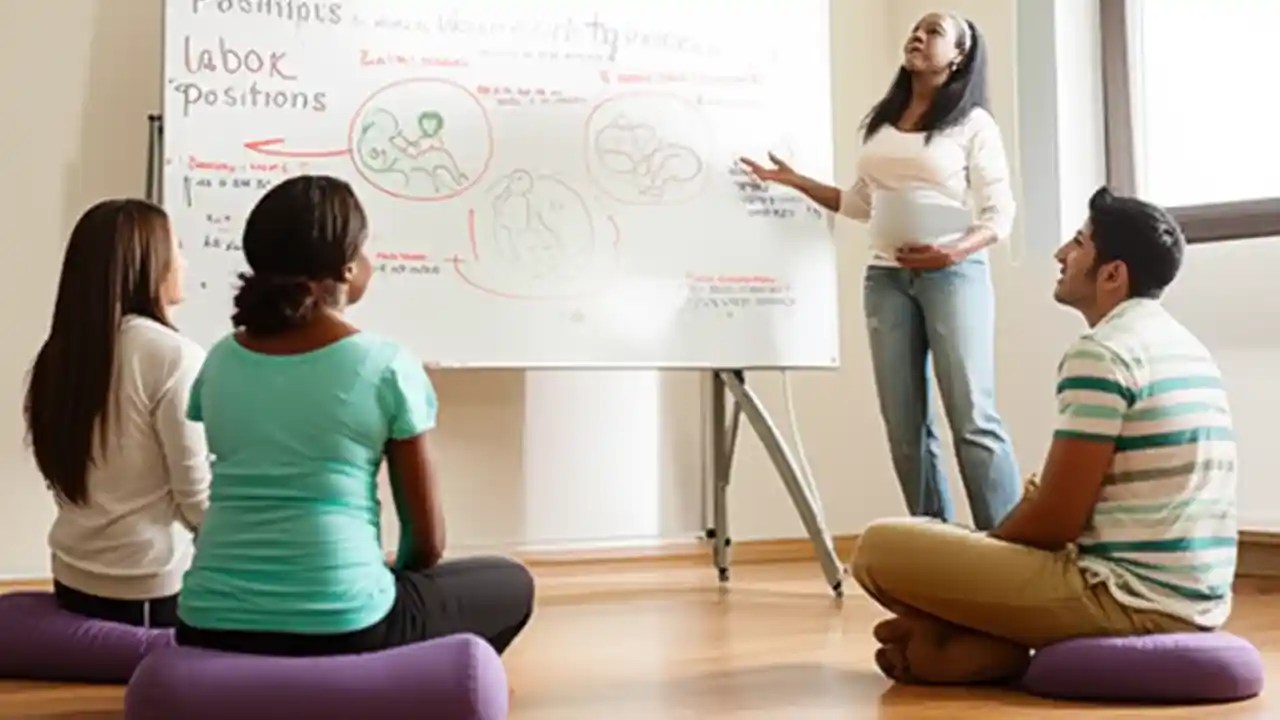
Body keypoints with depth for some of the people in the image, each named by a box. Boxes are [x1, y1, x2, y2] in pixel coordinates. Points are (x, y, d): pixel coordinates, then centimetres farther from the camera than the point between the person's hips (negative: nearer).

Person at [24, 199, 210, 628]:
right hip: (150, 585, -7)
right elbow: (198, 497, -15)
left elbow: (59, 475, 10)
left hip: (72, 577, 7)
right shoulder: (172, 355, -17)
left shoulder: (58, 353, 2)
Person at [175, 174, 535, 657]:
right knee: (510, 583, 20)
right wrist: (388, 578, 21)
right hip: (339, 625, -5)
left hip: (212, 627, 6)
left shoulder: (219, 362, 7)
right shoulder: (386, 365, -6)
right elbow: (427, 541, -1)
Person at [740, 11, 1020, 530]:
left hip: (954, 273, -4)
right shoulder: (881, 124, 18)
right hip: (886, 278, 5)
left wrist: (955, 252, -18)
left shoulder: (973, 123, 4)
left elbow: (1000, 213, -1)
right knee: (905, 428, 0)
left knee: (973, 419, -12)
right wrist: (794, 181, 21)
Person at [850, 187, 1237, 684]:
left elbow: (1055, 521, -15)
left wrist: (975, 553, 4)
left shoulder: (1102, 352, -15)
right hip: (1196, 600, 10)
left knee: (882, 547, -14)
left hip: (1130, 596, -10)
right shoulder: (1188, 348, 15)